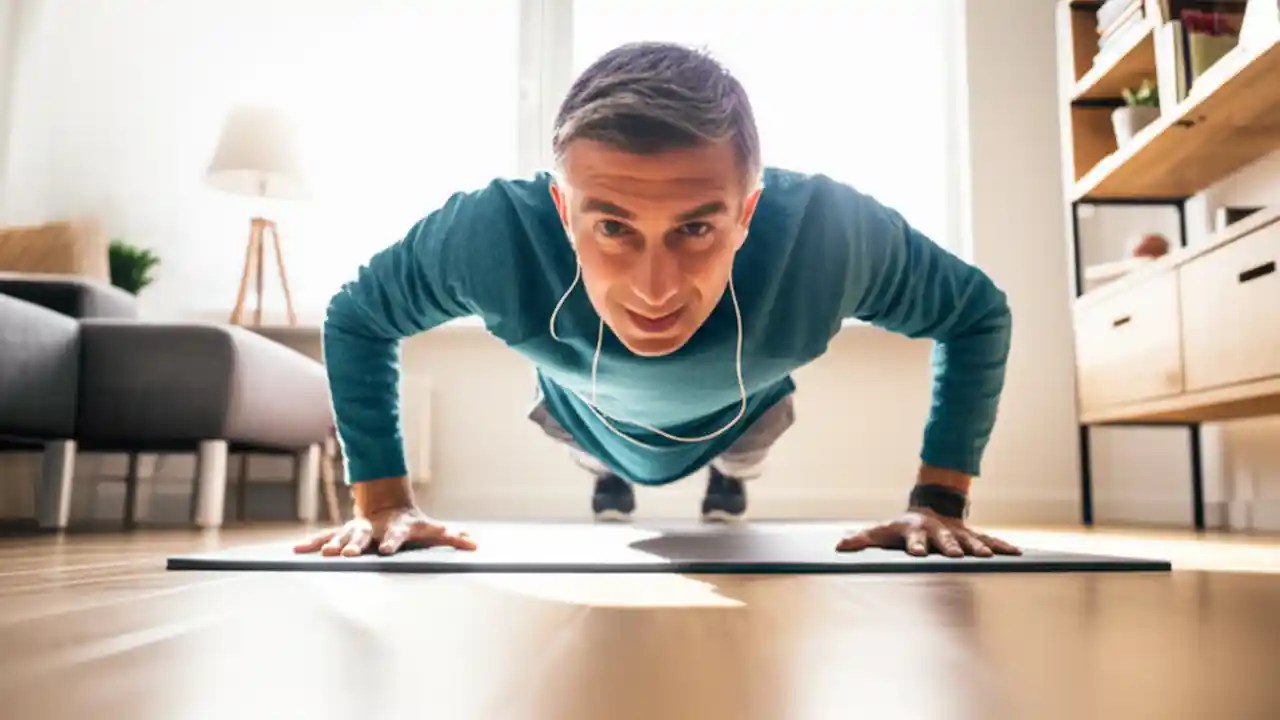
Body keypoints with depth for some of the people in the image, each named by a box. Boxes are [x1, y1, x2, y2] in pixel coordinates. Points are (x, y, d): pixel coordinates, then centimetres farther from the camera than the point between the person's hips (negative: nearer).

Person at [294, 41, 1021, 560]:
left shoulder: (831, 229, -46)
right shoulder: (491, 232, -46)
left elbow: (978, 313, -25)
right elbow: (355, 319, -24)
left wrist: (937, 503, -28)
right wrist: (386, 503, -27)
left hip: (738, 415, 0)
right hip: (587, 418, 0)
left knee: (736, 465, 35)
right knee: (606, 471, 36)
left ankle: (729, 484, 71)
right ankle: (610, 487, 71)